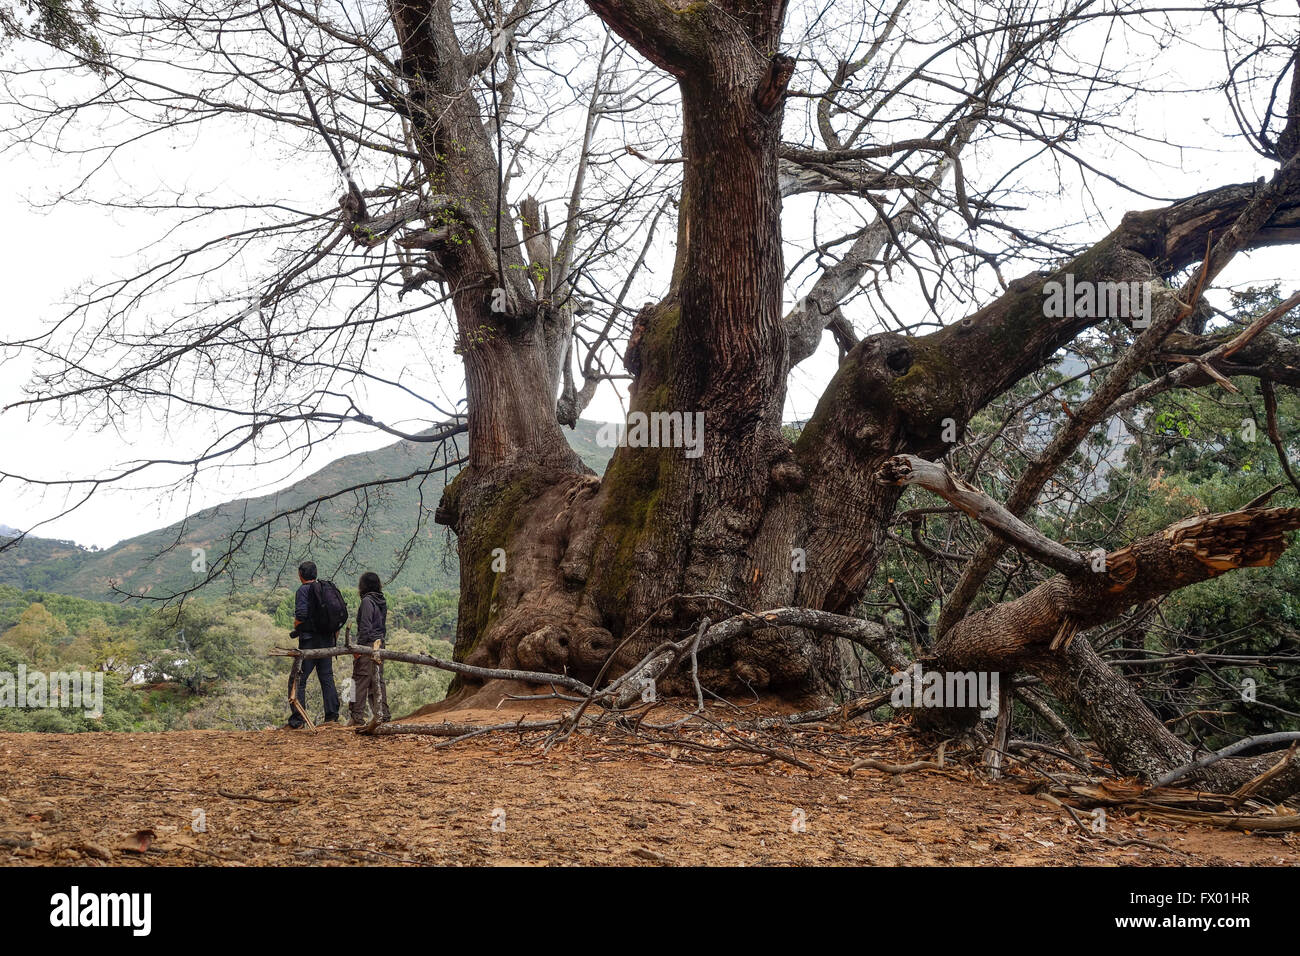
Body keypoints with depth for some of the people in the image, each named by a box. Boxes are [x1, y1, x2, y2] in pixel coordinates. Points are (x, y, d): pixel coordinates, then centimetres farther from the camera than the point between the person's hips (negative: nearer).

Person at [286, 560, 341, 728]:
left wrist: (296, 628, 1)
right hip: (327, 639, 7)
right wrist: (335, 635, 19)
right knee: (327, 678, 12)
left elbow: (301, 614, -19)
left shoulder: (304, 590, -8)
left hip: (309, 640, -7)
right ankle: (332, 716, 9)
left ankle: (297, 719, -7)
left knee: (297, 679, -2)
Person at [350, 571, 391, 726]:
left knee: (361, 680, -4)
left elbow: (365, 627, -16)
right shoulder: (382, 602, 13)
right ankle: (383, 714, 10)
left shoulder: (367, 601, -12)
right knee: (378, 680, 10)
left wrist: (359, 647, -14)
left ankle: (358, 717, -4)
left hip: (368, 645, -8)